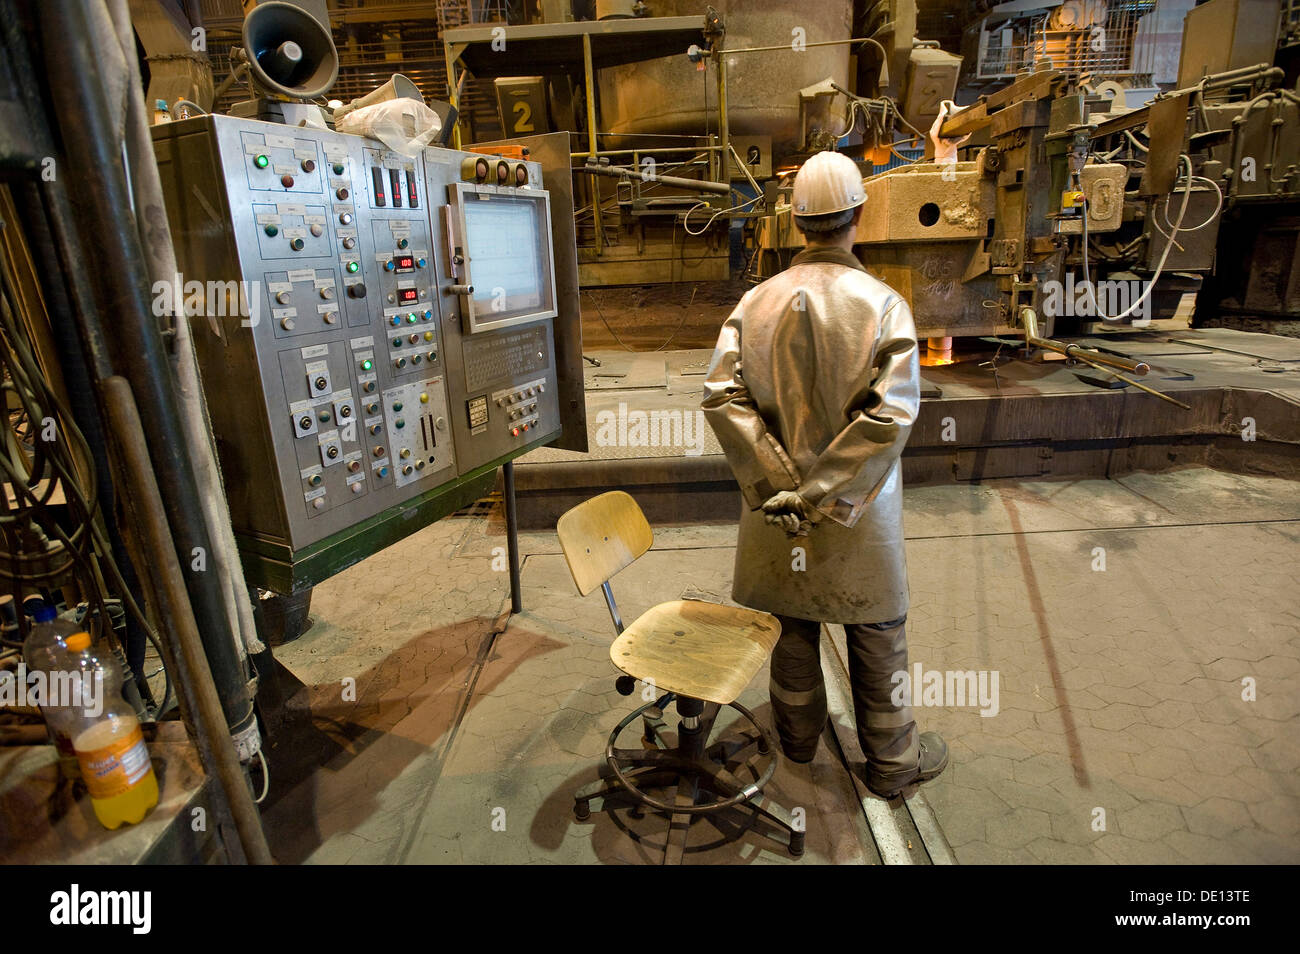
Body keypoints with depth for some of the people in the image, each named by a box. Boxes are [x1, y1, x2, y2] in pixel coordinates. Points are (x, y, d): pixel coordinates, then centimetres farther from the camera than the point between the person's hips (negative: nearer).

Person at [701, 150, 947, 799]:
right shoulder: (883, 305, -12)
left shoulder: (757, 302, -5)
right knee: (876, 633, 15)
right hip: (858, 512, -2)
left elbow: (722, 396, -14)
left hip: (778, 499, 3)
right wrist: (823, 494, -18)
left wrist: (779, 485, -15)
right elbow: (892, 413, -22)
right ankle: (891, 760, 34)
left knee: (792, 622, 21)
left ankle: (798, 734, 42)